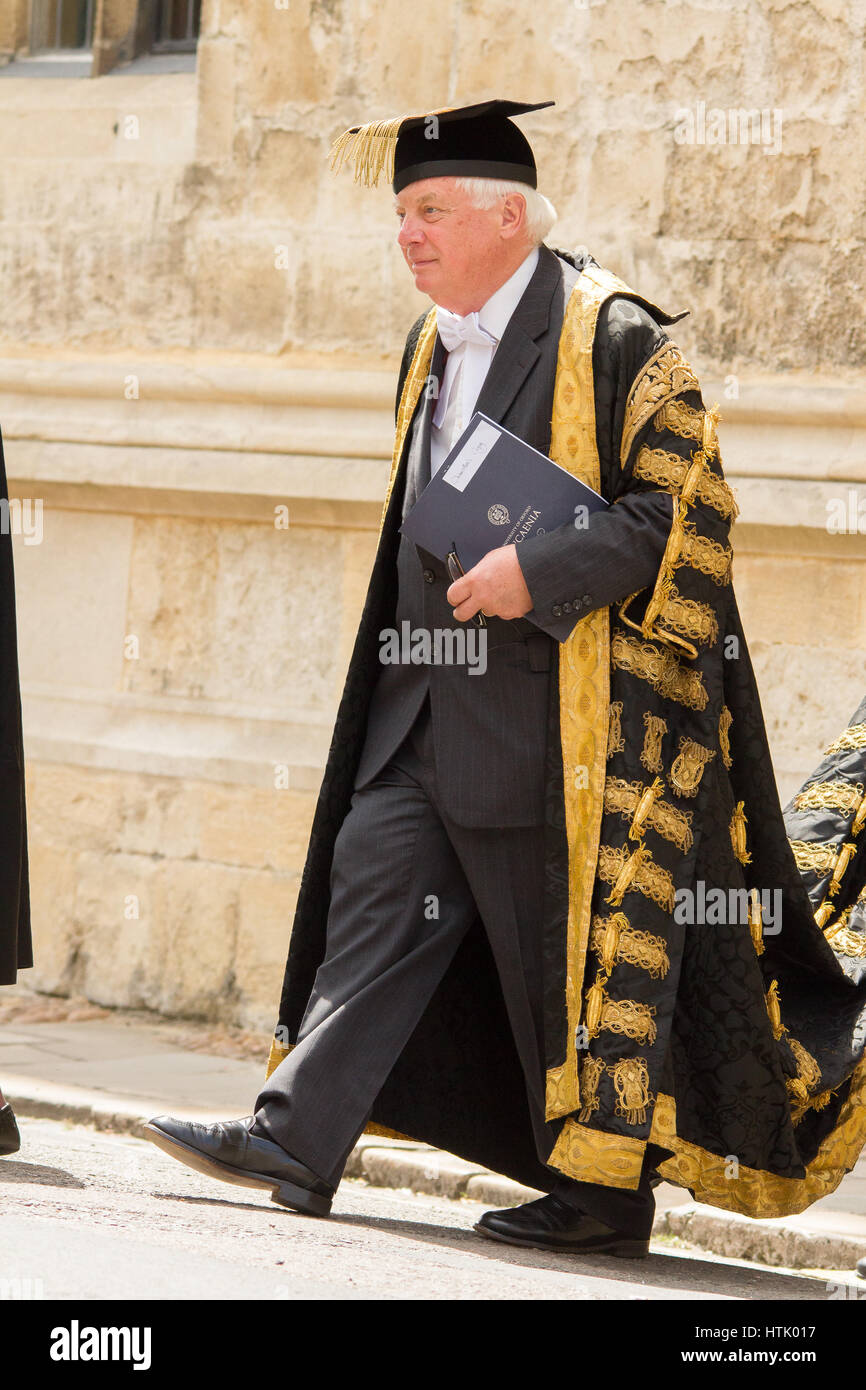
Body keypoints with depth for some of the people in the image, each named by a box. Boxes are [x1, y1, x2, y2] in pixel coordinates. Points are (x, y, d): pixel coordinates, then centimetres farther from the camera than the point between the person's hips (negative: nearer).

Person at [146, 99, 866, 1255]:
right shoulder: (431, 348, 14)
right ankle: (297, 1139, -2)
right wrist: (436, 606, 16)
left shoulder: (613, 340, -10)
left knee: (574, 948, -1)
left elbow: (685, 509, -14)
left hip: (558, 712, -8)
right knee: (376, 894, 0)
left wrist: (538, 573, -20)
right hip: (429, 707, 8)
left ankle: (601, 1187, 9)